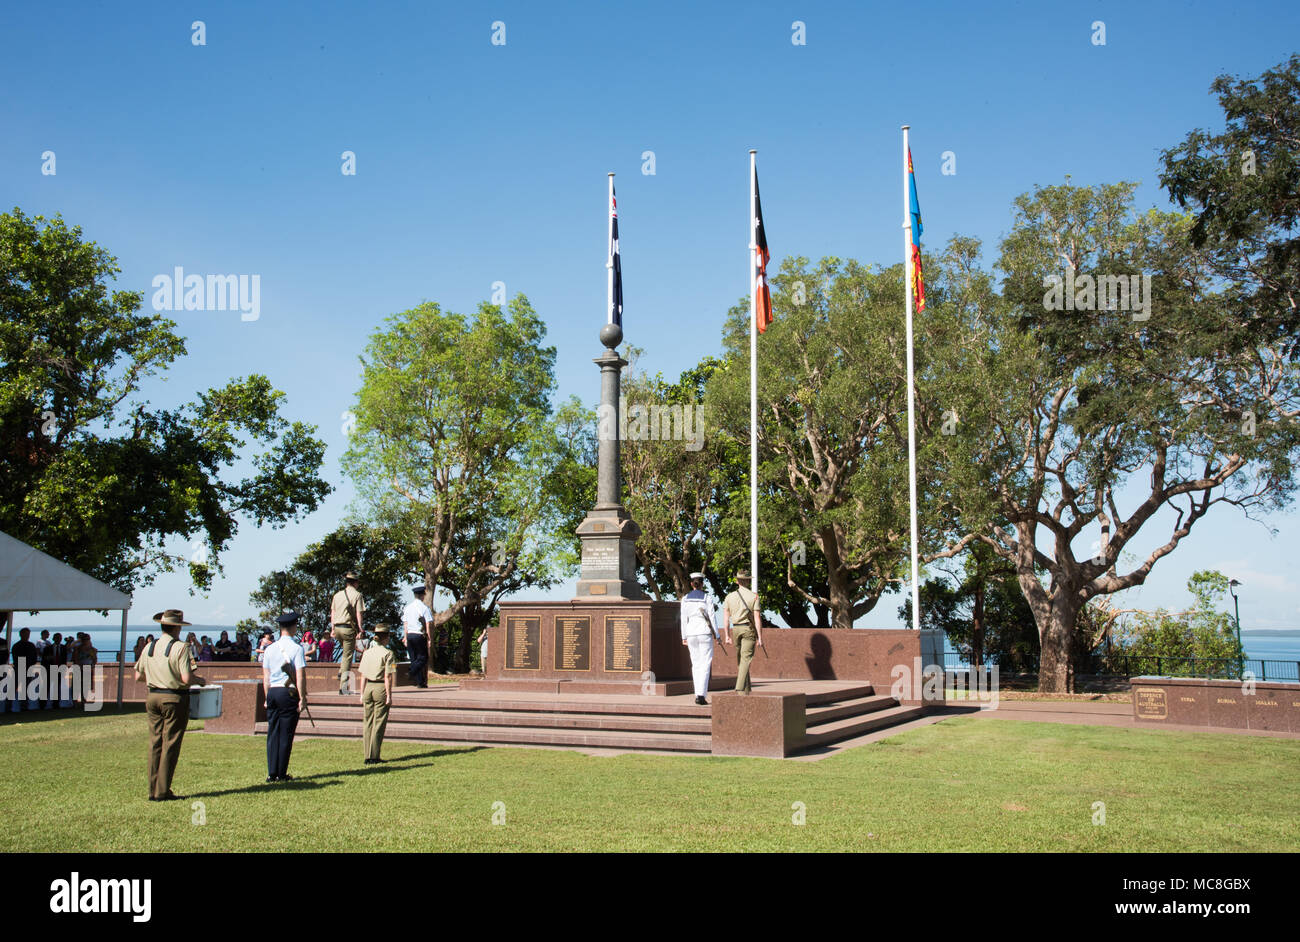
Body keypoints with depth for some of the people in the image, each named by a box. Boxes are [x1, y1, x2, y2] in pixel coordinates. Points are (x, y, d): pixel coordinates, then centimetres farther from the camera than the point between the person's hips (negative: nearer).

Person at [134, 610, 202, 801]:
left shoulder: (148, 647, 6)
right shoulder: (180, 647, -13)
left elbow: (138, 676, 11)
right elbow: (186, 678, -19)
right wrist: (200, 680, 1)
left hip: (153, 697, 6)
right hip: (175, 699, -6)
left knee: (155, 743, 12)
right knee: (170, 745, 1)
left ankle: (153, 790, 14)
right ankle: (162, 792, 2)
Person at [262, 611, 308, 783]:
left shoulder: (270, 648, 7)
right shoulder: (297, 648, -8)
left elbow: (265, 677, 11)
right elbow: (300, 676, -12)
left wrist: (267, 697, 18)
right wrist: (302, 698, -7)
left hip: (272, 692, 5)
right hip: (289, 693, -5)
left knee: (272, 733, 9)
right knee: (286, 735, 1)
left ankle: (271, 773, 9)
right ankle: (281, 774, 4)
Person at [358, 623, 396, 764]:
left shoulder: (367, 653, 7)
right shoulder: (387, 653, -8)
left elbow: (363, 676, 9)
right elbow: (387, 677, -11)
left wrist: (362, 694, 14)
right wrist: (389, 695, -8)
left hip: (368, 688, 5)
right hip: (381, 689, -5)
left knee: (368, 723, 11)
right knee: (379, 724, 1)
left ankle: (368, 756, 12)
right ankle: (373, 757, 1)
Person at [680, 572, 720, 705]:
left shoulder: (686, 599, 4)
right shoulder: (706, 598, -4)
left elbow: (684, 619, 5)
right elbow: (711, 617, -4)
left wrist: (684, 637, 11)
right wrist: (716, 635, 2)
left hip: (691, 634, 3)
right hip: (705, 633, -3)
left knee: (695, 664, 13)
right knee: (705, 664, -3)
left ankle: (698, 694, 12)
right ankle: (701, 695, -15)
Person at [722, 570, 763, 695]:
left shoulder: (729, 597, 4)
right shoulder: (754, 597, -5)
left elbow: (726, 618, 1)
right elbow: (757, 618, -9)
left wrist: (727, 636, 4)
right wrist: (760, 638, -6)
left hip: (736, 629, 4)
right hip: (749, 629, -4)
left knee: (740, 659, 16)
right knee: (746, 659, -7)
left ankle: (747, 688, 25)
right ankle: (740, 689, -20)